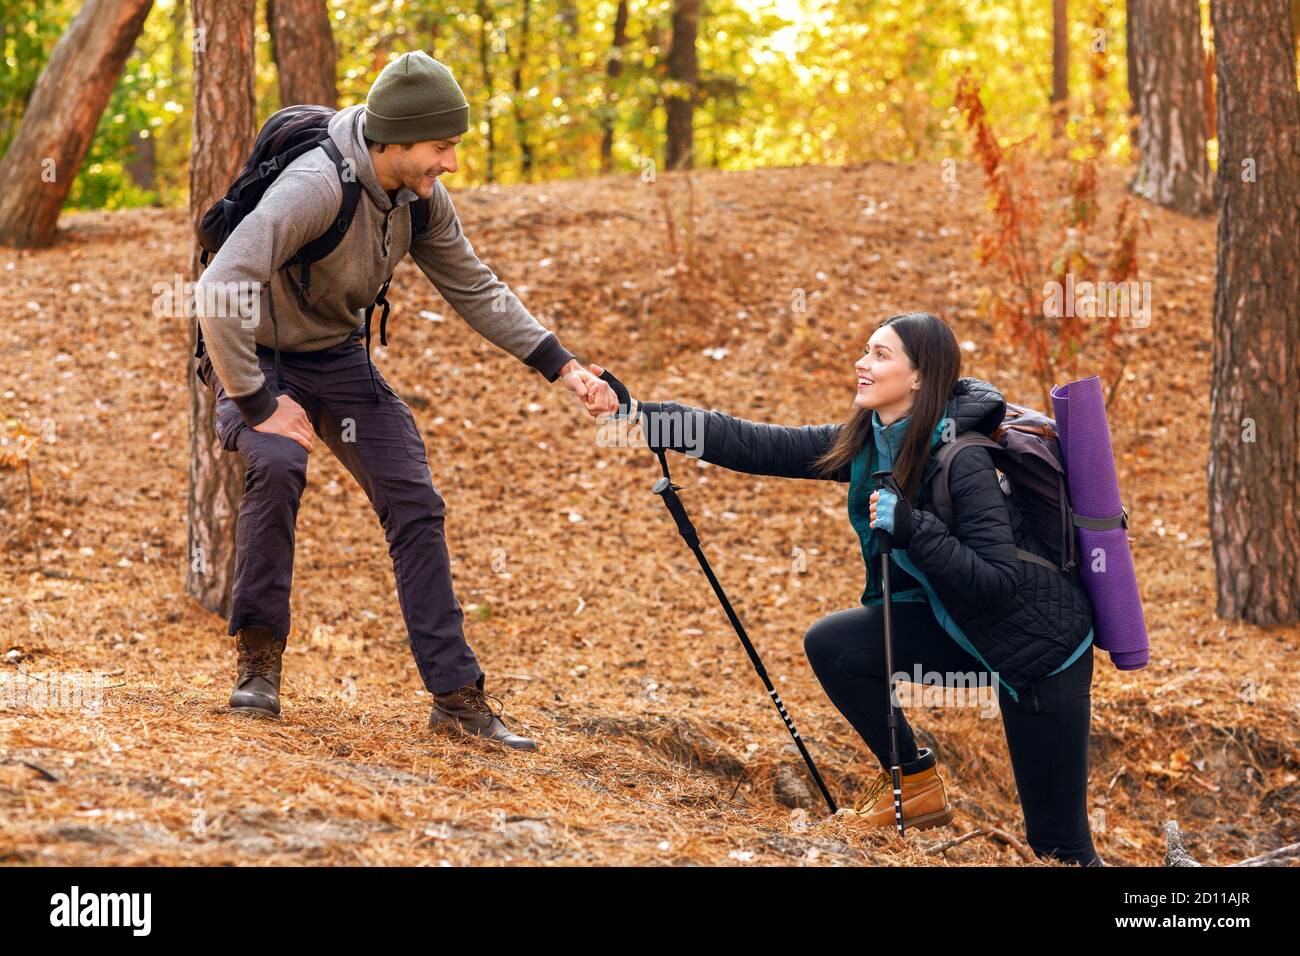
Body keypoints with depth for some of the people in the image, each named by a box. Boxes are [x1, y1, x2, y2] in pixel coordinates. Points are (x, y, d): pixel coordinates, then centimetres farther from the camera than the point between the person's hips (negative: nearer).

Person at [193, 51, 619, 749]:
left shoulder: (423, 199, -9)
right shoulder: (317, 187, -33)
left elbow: (476, 291, 5)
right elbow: (218, 290, -39)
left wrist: (564, 369, -4)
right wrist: (258, 406, -33)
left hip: (338, 356, 7)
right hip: (258, 358, -7)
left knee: (415, 506, -3)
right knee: (278, 464, -34)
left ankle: (457, 696, 2)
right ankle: (258, 662, -18)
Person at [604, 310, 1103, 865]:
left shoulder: (961, 461, -27)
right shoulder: (866, 444, -4)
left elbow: (997, 582, -30)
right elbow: (758, 447, -7)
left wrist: (910, 527, -36)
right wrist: (646, 417, -13)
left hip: (1042, 641, -7)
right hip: (957, 622, 7)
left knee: (1055, 839, -6)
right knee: (830, 646, -8)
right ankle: (914, 783, 9)